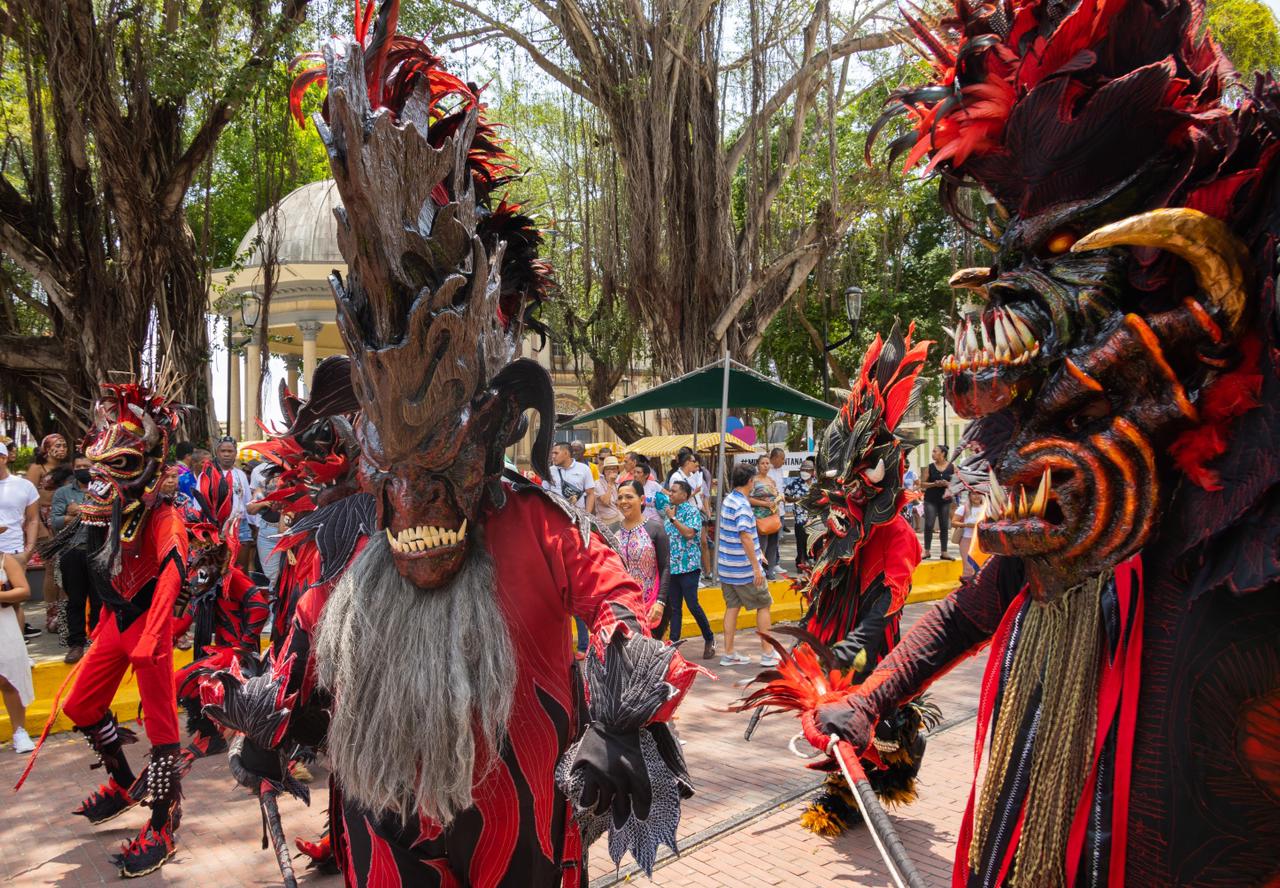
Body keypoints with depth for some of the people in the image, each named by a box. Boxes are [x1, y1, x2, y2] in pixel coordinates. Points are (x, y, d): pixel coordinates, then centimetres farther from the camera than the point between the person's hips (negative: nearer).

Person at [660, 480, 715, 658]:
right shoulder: (671, 510, 15)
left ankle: (709, 640, 9)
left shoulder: (692, 512, -7)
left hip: (688, 565, -7)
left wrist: (673, 518, -14)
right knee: (674, 607, 8)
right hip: (672, 566, 7)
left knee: (692, 604, -7)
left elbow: (689, 533, -21)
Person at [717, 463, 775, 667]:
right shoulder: (743, 506, -20)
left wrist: (757, 552, 27)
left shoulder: (728, 500, 9)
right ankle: (767, 654, 11)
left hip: (727, 566, 8)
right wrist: (756, 567, -24)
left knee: (732, 607, 12)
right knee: (764, 605, 7)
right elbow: (745, 537, -26)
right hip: (744, 568, -8)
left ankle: (729, 654, 14)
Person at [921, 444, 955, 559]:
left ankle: (944, 552, 11)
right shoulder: (929, 467, 3)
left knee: (944, 526, 5)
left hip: (945, 500, 1)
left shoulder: (952, 467, 3)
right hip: (931, 500, -1)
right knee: (929, 525, -6)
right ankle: (927, 551, 1)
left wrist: (948, 484, -14)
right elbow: (923, 484, 3)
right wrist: (934, 484, -13)